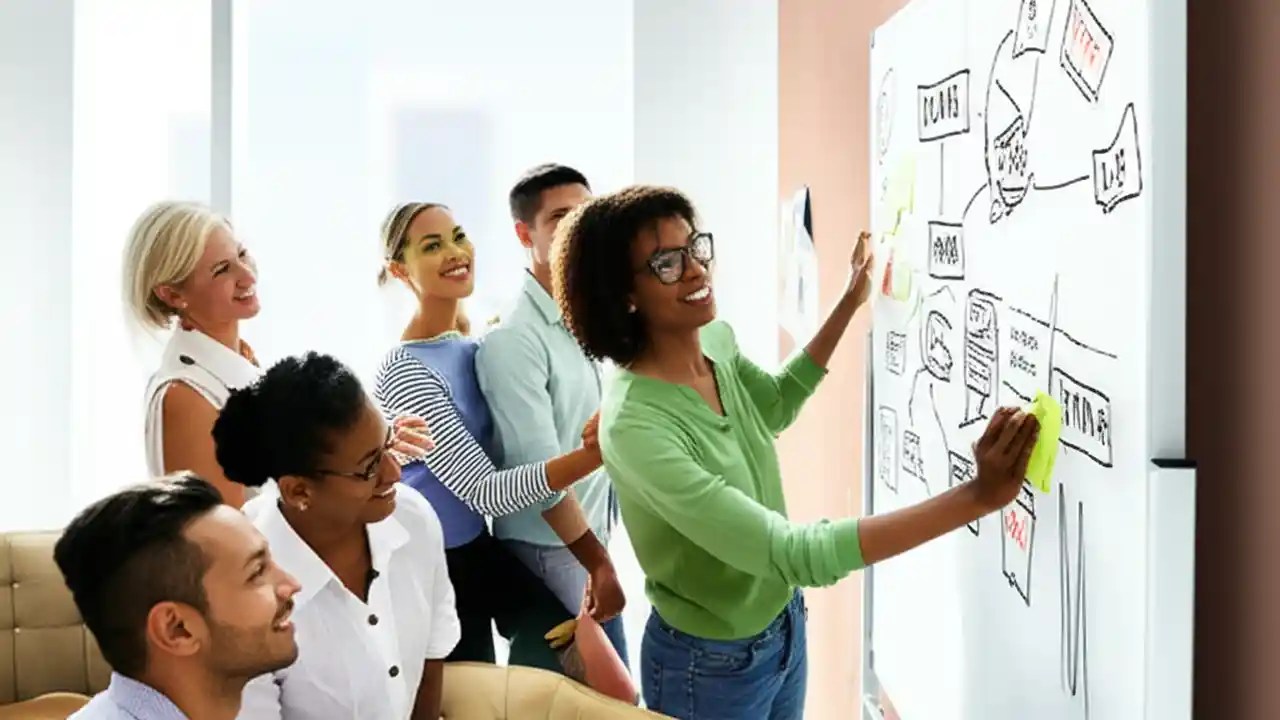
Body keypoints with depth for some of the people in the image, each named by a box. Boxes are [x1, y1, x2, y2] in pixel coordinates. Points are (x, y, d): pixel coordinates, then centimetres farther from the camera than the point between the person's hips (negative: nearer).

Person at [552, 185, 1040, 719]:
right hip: (711, 665, -7)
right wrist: (980, 497, -40)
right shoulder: (636, 426, -32)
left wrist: (850, 303, 14)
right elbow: (796, 554, -37)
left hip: (785, 626, 7)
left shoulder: (715, 341, -7)